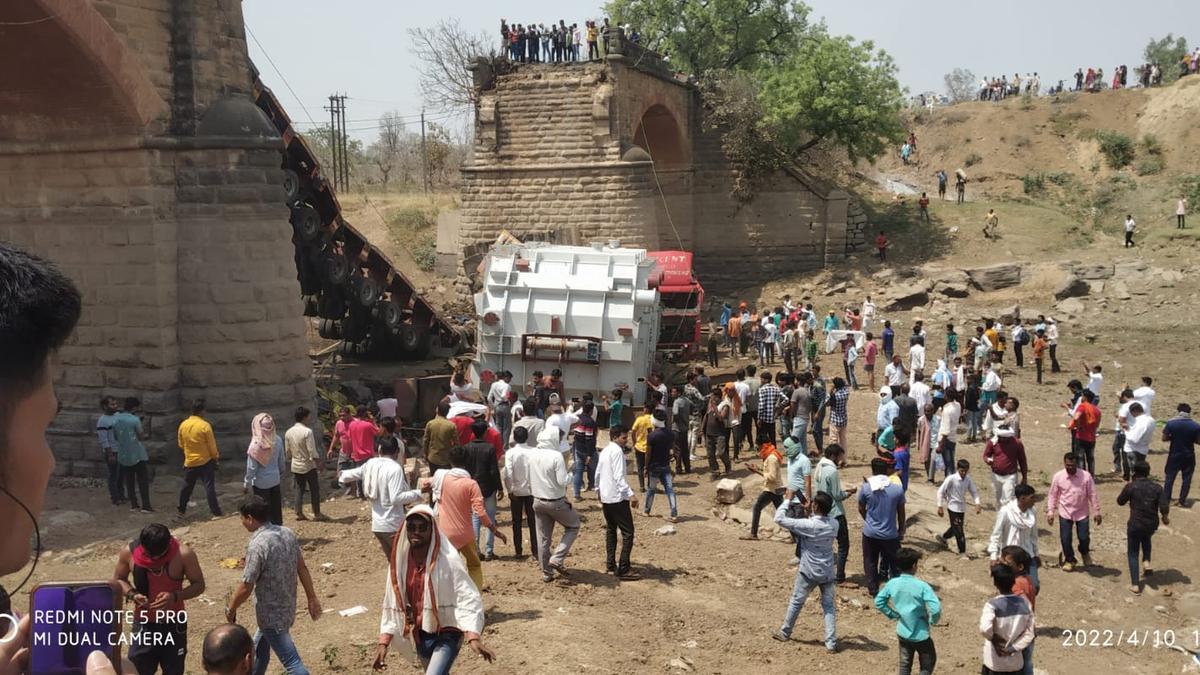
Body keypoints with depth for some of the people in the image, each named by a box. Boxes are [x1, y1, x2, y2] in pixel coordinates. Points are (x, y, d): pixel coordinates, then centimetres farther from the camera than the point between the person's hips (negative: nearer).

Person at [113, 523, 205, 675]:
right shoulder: (129, 552, -13)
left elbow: (199, 585, -8)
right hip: (143, 624, 1)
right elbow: (118, 579, 4)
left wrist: (175, 596, -26)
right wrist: (131, 594, -16)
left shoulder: (183, 554, -18)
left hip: (174, 624, -1)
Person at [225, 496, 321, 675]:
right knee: (259, 650, 28)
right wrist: (312, 598, 14)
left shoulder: (257, 545, -25)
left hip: (271, 613, -8)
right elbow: (302, 568, 6)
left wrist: (231, 608, -4)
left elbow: (246, 587, -21)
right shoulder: (287, 533, -1)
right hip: (287, 607, 8)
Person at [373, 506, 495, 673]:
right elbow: (392, 604, 5)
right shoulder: (399, 561, -3)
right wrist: (383, 642, 0)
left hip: (447, 634, -6)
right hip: (421, 635, 6)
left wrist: (473, 637, -36)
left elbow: (468, 599, -23)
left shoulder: (449, 560, -19)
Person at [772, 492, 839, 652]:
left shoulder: (807, 525, -22)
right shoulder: (834, 525, -7)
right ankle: (831, 643, 5)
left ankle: (785, 633, 32)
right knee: (829, 606, 10)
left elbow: (779, 519, -18)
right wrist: (811, 515, 11)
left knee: (796, 602, 15)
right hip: (827, 573, 3)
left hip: (809, 572, -3)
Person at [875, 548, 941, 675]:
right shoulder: (922, 586, -23)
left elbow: (878, 602, 1)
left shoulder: (892, 584, -8)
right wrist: (933, 621, -8)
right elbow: (936, 608, -28)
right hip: (921, 634, -4)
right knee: (928, 665, 15)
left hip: (902, 632, 4)